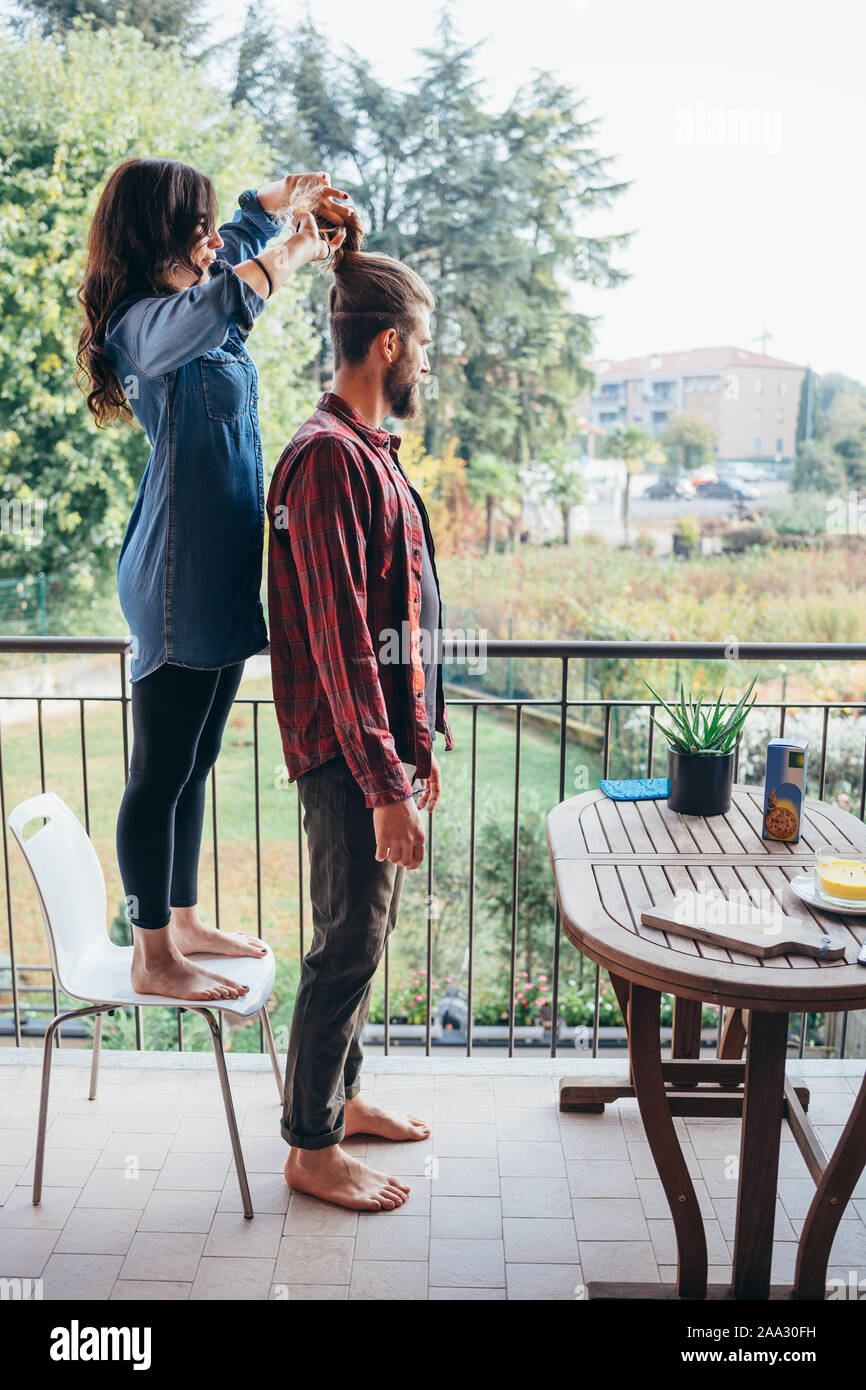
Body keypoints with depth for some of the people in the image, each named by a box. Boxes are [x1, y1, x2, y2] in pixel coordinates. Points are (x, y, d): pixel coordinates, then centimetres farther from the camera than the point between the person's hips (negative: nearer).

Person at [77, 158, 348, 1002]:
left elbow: (240, 241, 35)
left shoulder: (182, 298, 14)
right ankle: (153, 958, 15)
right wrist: (293, 253, -29)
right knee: (160, 775, 1)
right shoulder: (147, 321, -15)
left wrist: (282, 198, 19)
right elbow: (212, 312, -41)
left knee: (194, 765, 18)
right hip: (180, 584, -10)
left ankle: (182, 922, 33)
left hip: (219, 577, 10)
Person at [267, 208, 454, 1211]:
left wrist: (418, 747, 19)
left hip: (383, 741, 10)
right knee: (347, 946, 2)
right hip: (350, 753, -10)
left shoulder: (368, 451, 15)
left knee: (361, 935, 19)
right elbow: (339, 639, -23)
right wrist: (386, 786, -23)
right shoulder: (328, 458, -17)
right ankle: (311, 1149, 19)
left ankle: (340, 1097, 36)